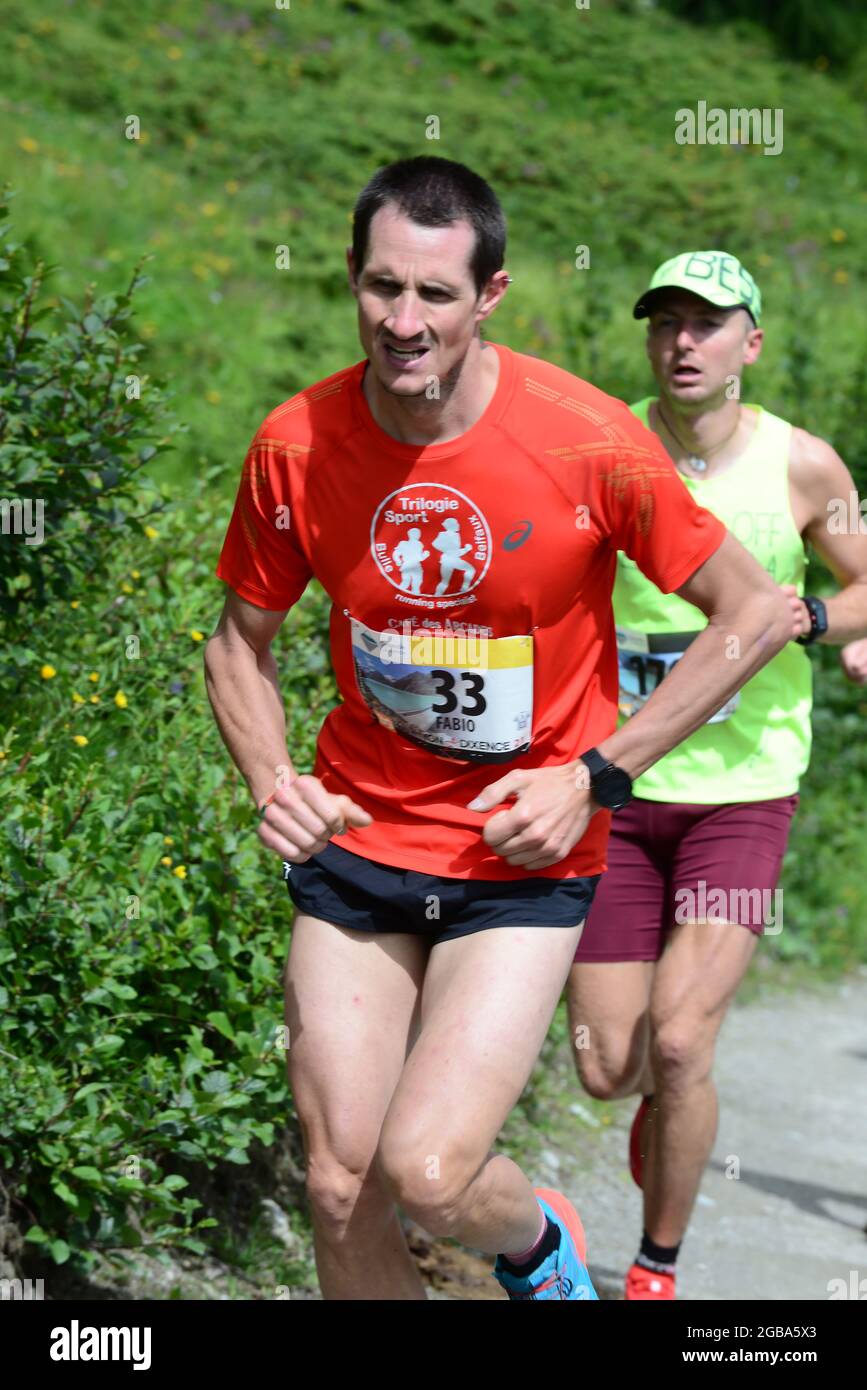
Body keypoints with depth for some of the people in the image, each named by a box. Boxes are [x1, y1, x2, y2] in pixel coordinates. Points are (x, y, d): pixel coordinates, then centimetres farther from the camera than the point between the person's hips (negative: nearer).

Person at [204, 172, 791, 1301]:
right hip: (357, 840, 3)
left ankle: (537, 1242, 20)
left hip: (524, 857, -3)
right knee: (340, 1188, 2)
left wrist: (595, 775, -12)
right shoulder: (295, 445, -7)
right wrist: (270, 781, -10)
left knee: (426, 1172, -16)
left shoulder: (586, 441, -17)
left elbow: (756, 614, -7)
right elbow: (240, 644, 9)